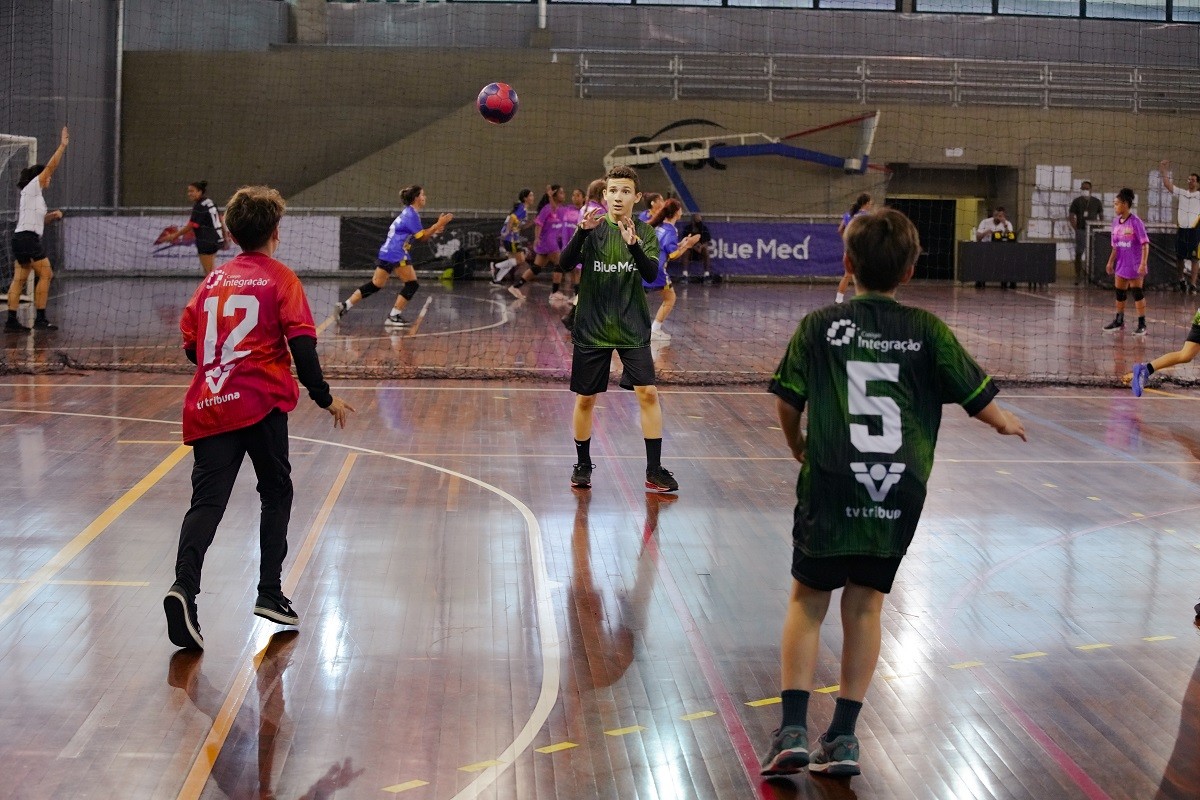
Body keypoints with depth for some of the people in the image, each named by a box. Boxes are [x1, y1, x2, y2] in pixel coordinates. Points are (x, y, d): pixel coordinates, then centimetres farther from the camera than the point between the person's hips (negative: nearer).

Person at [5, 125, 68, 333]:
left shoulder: (35, 195, 21)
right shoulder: (31, 188, -4)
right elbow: (50, 166, -10)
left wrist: (52, 215, 10)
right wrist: (62, 146, -9)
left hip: (22, 239, 9)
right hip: (27, 238, -9)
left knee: (19, 279, 3)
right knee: (46, 275, -7)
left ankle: (11, 320, -1)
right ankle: (40, 318, -8)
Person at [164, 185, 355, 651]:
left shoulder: (213, 280, 15)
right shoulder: (280, 278, 2)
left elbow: (190, 344, 16)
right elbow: (301, 342, -8)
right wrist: (324, 398, -1)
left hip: (208, 406, 3)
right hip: (260, 403, -3)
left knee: (207, 501, -3)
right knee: (276, 494, 14)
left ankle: (184, 586, -25)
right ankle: (269, 593, 13)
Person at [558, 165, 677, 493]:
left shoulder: (644, 233, 0)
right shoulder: (593, 228, -1)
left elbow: (652, 273, -14)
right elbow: (566, 261, -15)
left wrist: (633, 245, -32)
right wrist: (582, 231, -33)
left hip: (632, 329, 0)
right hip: (592, 328, 0)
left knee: (648, 393, -9)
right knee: (585, 399, 5)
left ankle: (654, 471, -2)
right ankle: (583, 465, 24)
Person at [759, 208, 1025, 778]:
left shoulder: (820, 326, 1)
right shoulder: (928, 331, 2)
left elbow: (787, 403, 3)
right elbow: (976, 399, 6)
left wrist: (796, 443, 25)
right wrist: (1006, 423, 28)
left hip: (830, 483, -1)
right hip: (899, 491, 1)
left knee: (807, 600, 11)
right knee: (865, 604, 11)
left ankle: (793, 728, 2)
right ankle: (842, 737, 14)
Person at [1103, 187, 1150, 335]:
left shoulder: (1135, 222, -16)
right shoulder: (1116, 222, 5)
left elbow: (1145, 244, -16)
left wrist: (1143, 264, -22)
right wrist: (1110, 262, 15)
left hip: (1135, 266, -7)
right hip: (1121, 264, 7)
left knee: (1137, 293, -3)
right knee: (1119, 293, 13)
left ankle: (1142, 324, 4)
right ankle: (1119, 322, 26)